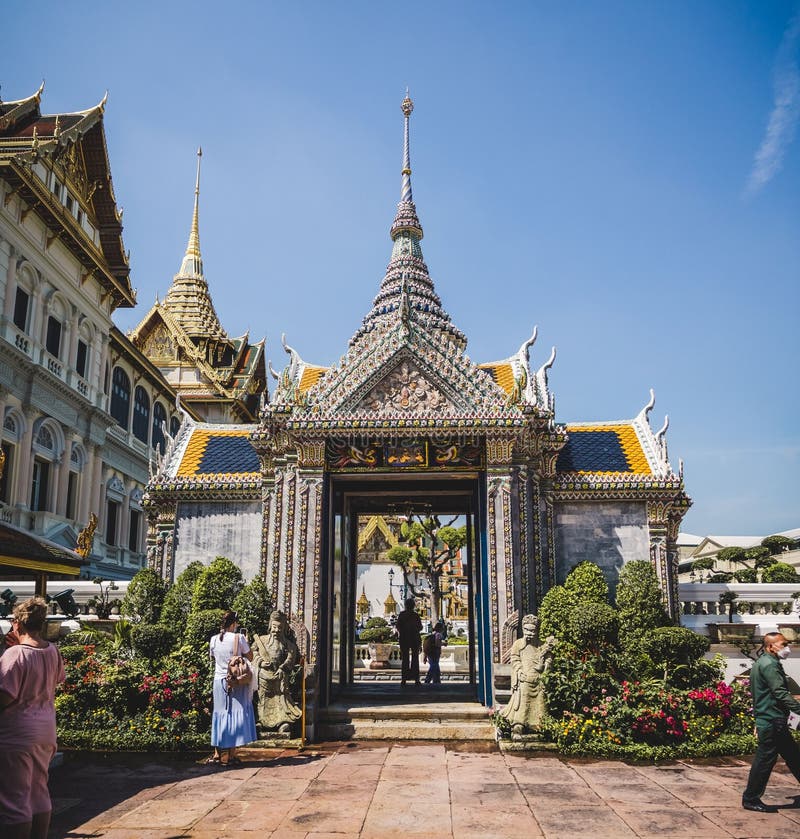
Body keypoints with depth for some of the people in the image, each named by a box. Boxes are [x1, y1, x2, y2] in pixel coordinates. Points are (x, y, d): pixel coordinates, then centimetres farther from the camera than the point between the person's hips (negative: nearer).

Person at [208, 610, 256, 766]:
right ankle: (231, 756, 3)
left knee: (220, 715, 13)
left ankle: (217, 754, 17)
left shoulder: (214, 639, 0)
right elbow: (250, 657, -1)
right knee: (235, 715, 3)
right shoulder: (239, 638, -11)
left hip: (219, 680, 4)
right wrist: (246, 643, 12)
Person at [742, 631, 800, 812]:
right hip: (772, 722, -10)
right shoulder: (769, 665, -16)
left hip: (767, 720, 10)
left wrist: (758, 720, 26)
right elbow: (780, 694, -24)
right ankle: (750, 799, 7)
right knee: (764, 760, -2)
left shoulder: (762, 663, 18)